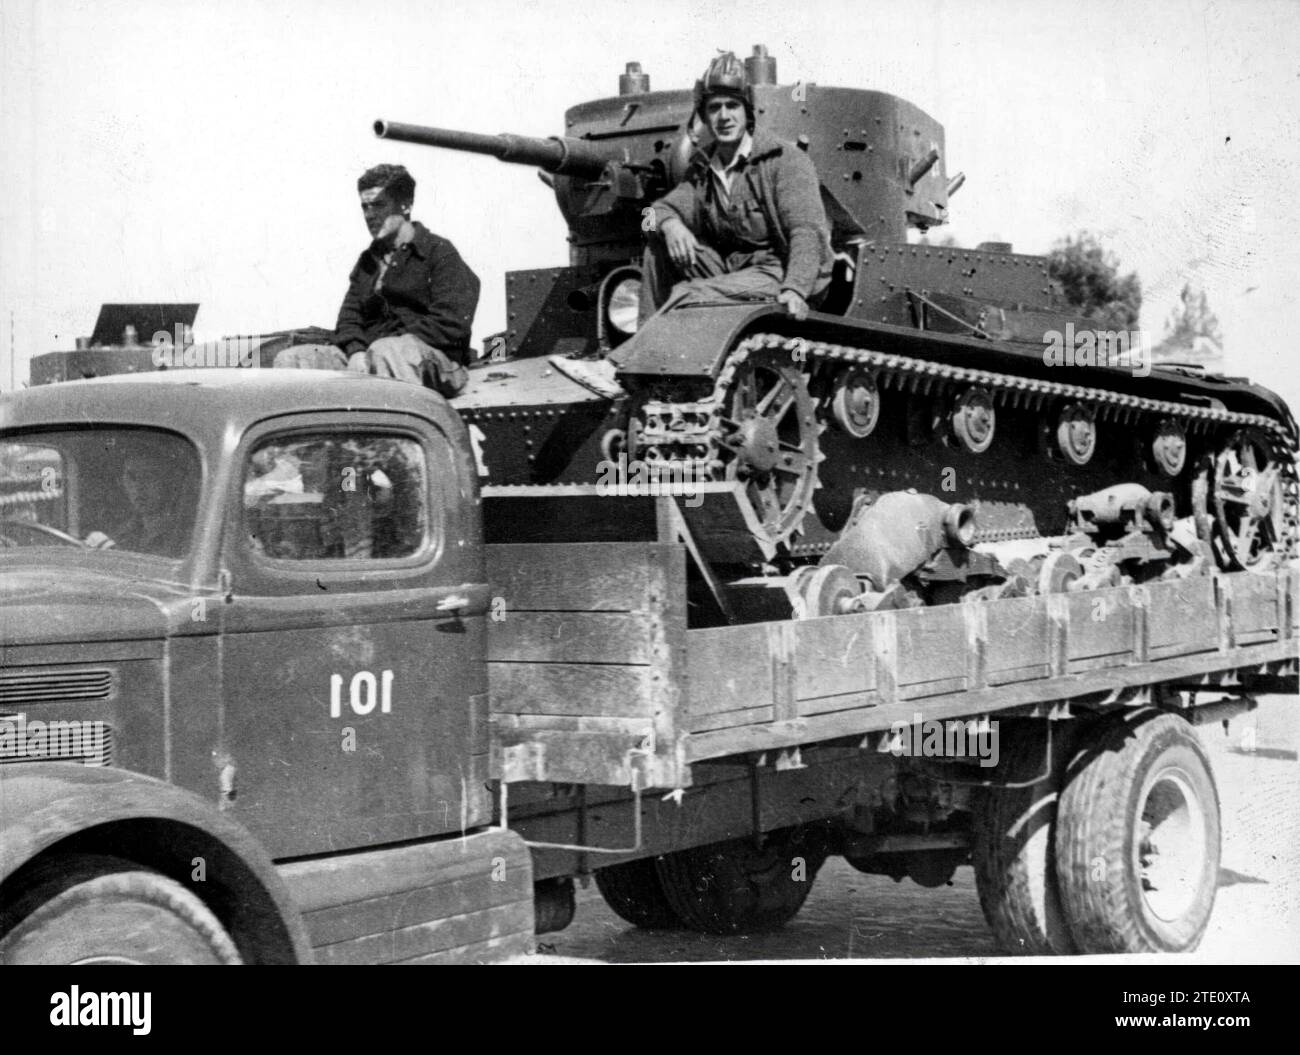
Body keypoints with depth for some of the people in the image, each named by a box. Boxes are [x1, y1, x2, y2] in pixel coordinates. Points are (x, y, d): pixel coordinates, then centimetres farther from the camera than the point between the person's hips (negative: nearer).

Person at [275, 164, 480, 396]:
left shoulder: (439, 252, 6)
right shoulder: (368, 261, 28)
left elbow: (451, 324, -7)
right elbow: (348, 317, 18)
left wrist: (400, 342, -15)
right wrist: (356, 352, -5)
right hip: (366, 360, 7)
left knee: (384, 353, -42)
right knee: (290, 359, -13)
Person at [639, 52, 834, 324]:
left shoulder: (786, 160, -11)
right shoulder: (702, 168, 11)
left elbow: (807, 231, -21)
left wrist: (795, 289, -37)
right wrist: (670, 223, -22)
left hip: (780, 274, -7)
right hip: (729, 269, 7)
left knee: (686, 296, -27)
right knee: (658, 242, -6)